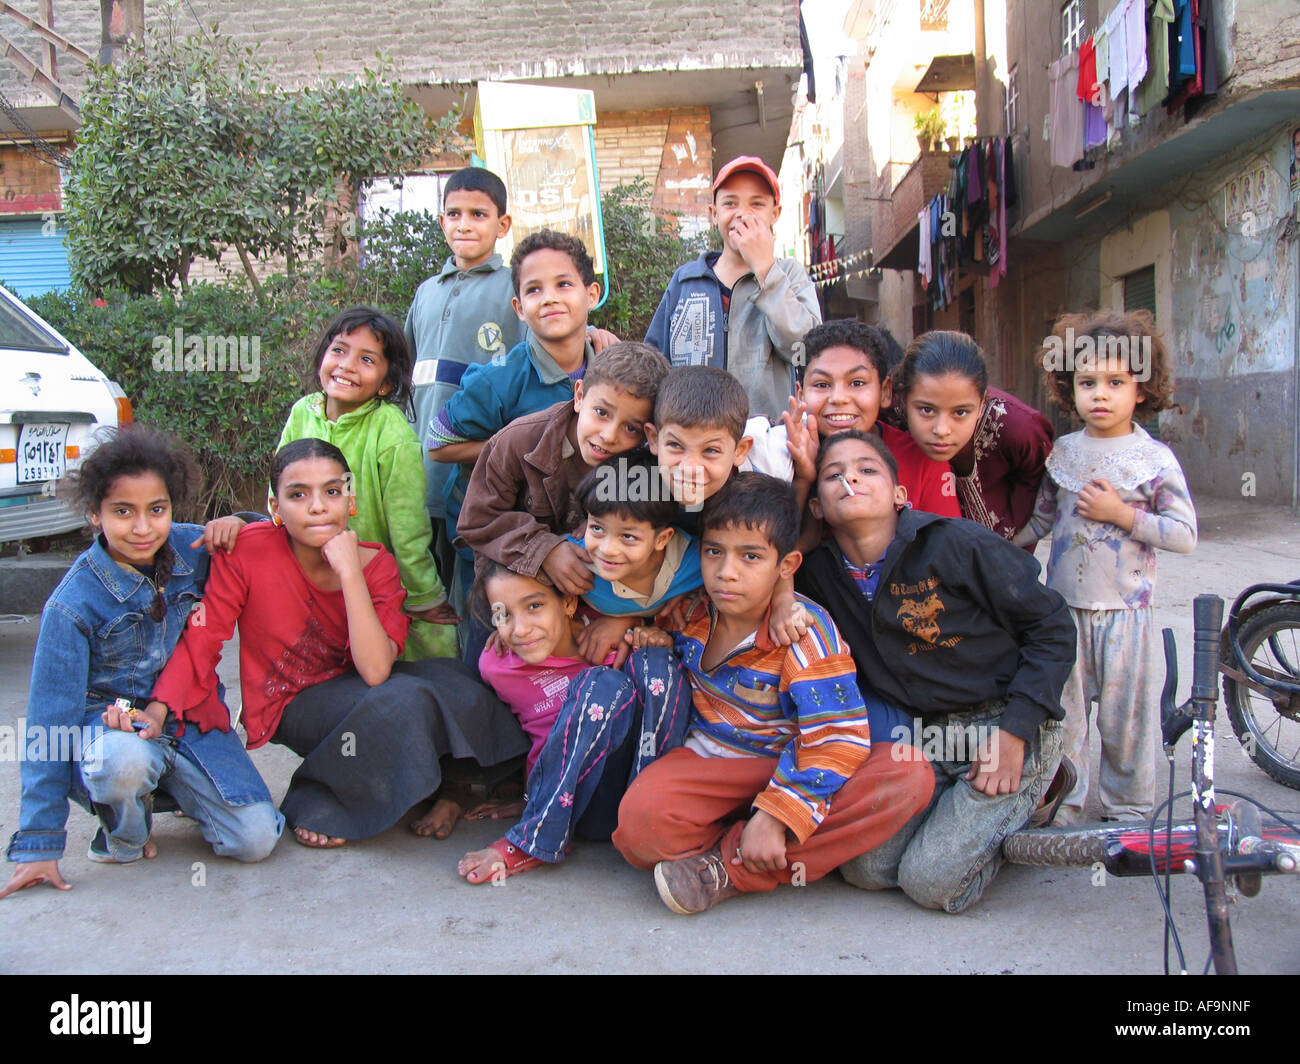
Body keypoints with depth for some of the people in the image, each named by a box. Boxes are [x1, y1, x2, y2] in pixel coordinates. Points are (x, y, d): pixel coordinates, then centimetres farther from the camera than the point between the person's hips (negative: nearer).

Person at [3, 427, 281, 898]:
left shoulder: (192, 547, -6)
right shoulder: (74, 603, -16)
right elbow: (50, 721, -14)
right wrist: (38, 844, -15)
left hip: (192, 722, 3)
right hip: (112, 725, -3)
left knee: (256, 840, -14)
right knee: (124, 760, -40)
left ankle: (170, 788, 16)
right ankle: (123, 833, -3)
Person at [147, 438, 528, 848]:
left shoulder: (377, 565, -13)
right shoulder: (248, 549, -18)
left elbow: (375, 671, -27)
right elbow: (202, 636, -14)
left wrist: (349, 571, -30)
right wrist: (158, 709, -27)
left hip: (349, 687, 3)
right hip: (289, 706, -3)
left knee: (446, 681, -24)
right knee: (401, 700, -31)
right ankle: (315, 801, -7)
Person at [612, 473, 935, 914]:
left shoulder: (806, 631, -16)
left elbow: (838, 739, -21)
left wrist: (775, 818, -28)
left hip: (788, 766, 0)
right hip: (709, 760, 1)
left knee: (911, 777, -28)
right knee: (641, 817, -32)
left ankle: (727, 867, -27)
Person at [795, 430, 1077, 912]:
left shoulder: (956, 544, -17)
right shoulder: (817, 574, -5)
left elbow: (1052, 627, -10)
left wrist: (1015, 729, -16)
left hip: (1010, 727, -5)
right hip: (925, 737, 5)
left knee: (932, 882, -14)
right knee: (864, 868, -7)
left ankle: (1033, 798, 11)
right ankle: (971, 808, 16)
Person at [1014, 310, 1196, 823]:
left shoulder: (1155, 458, -5)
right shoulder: (1062, 451, 5)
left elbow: (1184, 535, -8)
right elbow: (1040, 517, 13)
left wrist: (1122, 514, -15)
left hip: (1125, 608, -3)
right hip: (1063, 606, 3)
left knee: (1126, 714, 6)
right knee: (1061, 711, 9)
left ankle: (1129, 813, 23)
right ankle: (1061, 807, 23)